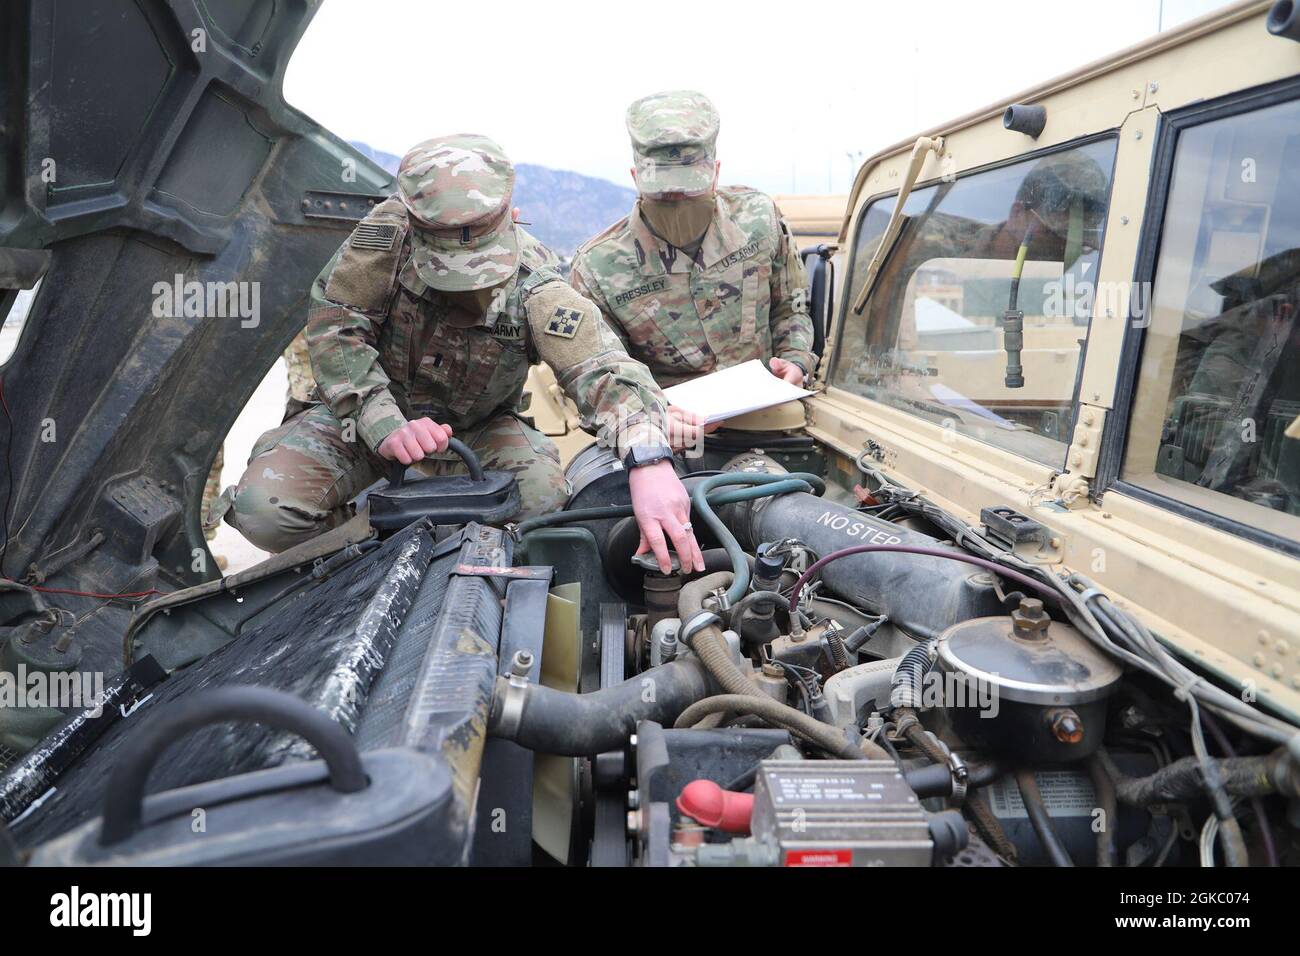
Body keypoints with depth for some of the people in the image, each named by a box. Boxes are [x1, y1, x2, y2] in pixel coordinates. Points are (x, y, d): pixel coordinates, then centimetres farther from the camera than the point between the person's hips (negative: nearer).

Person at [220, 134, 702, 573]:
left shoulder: (533, 287, -27)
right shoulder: (389, 230, -24)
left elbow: (604, 367, -41)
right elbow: (333, 324, -21)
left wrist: (649, 458, -61)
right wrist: (386, 425, -35)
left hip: (474, 428, 0)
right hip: (367, 414, 1)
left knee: (543, 493, -30)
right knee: (264, 509, -23)